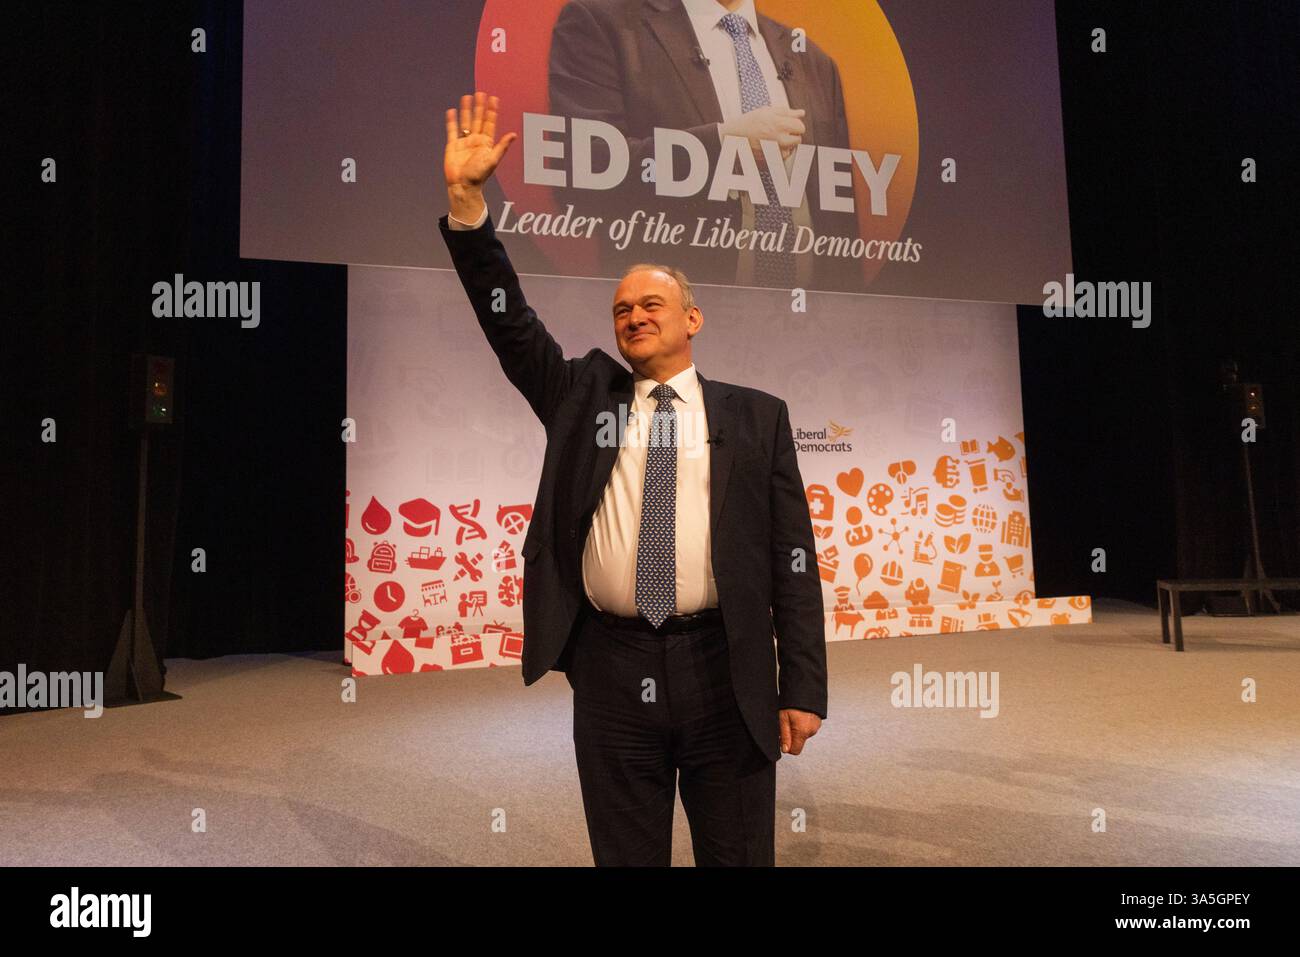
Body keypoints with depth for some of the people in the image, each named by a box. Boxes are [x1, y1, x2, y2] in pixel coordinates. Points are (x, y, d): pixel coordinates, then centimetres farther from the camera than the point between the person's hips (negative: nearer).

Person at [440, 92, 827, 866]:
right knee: (625, 855, 14)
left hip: (724, 670, -1)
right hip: (611, 668, 2)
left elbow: (792, 558, 1)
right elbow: (509, 323, 1)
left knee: (737, 855, 10)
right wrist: (466, 200, -9)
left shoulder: (756, 416, 4)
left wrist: (803, 687, -4)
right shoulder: (582, 395, 10)